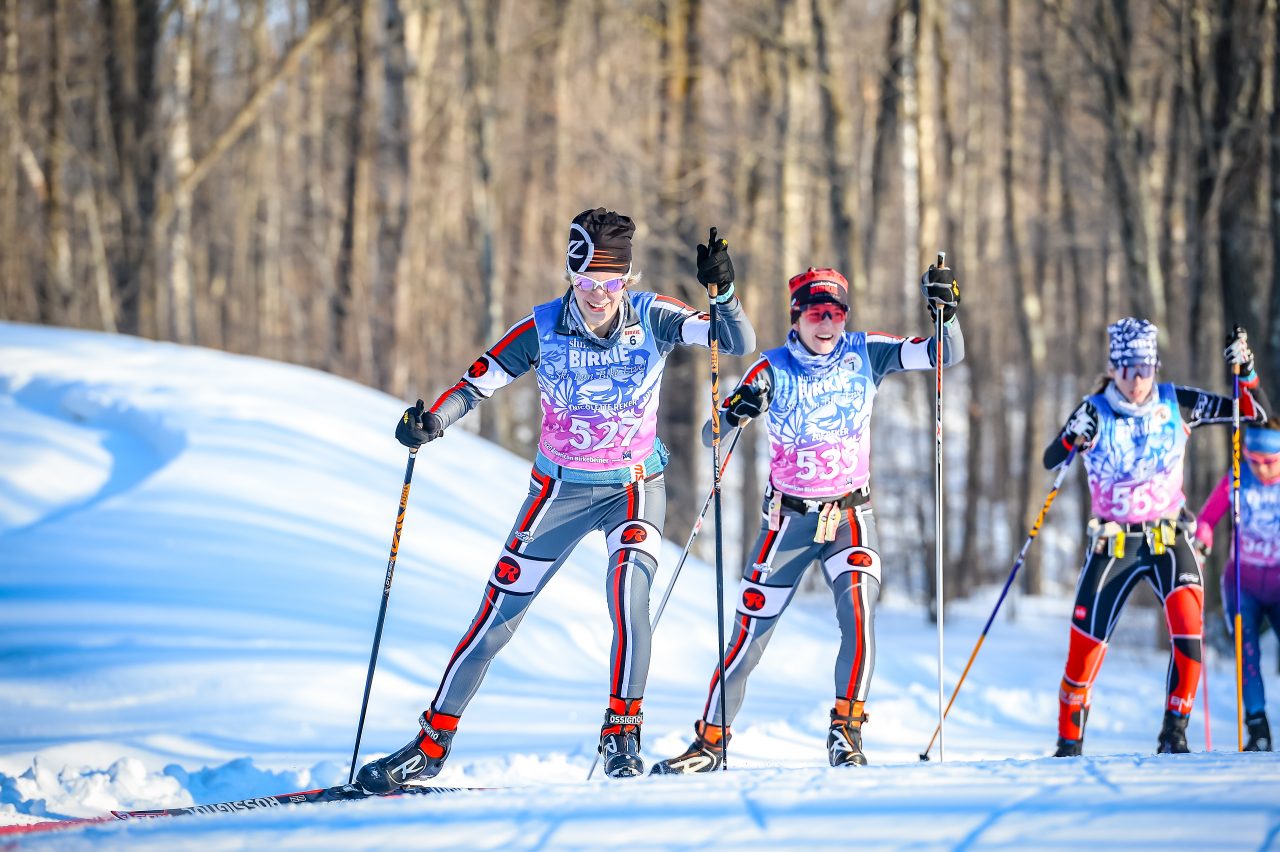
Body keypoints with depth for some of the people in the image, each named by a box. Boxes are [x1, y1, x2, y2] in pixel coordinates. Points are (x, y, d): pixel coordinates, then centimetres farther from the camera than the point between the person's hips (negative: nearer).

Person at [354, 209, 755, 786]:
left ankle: (622, 735, -18)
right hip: (559, 491, 1)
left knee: (627, 591, -29)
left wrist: (723, 292, -39)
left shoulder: (651, 319, -15)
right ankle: (432, 744, 13)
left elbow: (739, 344, -21)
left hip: (634, 488, -1)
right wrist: (430, 422, -29)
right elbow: (475, 384, -11)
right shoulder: (543, 330, -15)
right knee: (498, 616, 0)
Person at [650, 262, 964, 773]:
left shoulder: (864, 355, -4)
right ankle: (711, 740, 15)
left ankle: (845, 731, -15)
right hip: (789, 520, 0)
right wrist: (737, 412, -36)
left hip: (850, 515, 0)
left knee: (858, 613, -24)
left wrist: (945, 314, -26)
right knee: (749, 636, 1)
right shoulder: (773, 370, -9)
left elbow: (947, 354, -7)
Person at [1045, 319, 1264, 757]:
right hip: (1113, 544, 0)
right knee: (1086, 644, -2)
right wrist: (1074, 438, -38)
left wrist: (1245, 372, -16)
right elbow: (1051, 461, -18)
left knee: (1187, 624, -25)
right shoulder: (1095, 412, -7)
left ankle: (1174, 733, -15)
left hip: (1167, 540, 0)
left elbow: (1252, 414, 1)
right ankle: (1070, 743, 18)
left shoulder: (1176, 405, -3)